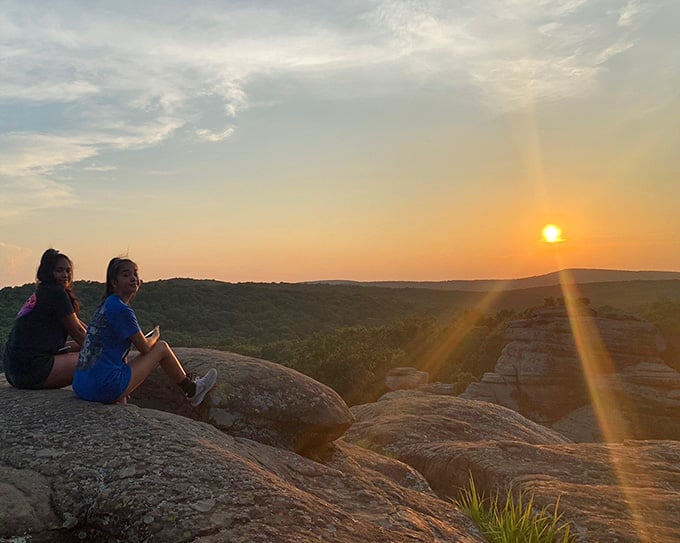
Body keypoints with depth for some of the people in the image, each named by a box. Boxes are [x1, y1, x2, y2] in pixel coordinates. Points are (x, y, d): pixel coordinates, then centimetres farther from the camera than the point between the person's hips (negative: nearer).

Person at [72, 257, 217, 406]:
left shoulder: (105, 305, 15)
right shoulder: (121, 309, -14)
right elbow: (145, 348, -6)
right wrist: (156, 335, 15)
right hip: (106, 389, -8)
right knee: (162, 347, 4)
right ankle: (192, 391, 20)